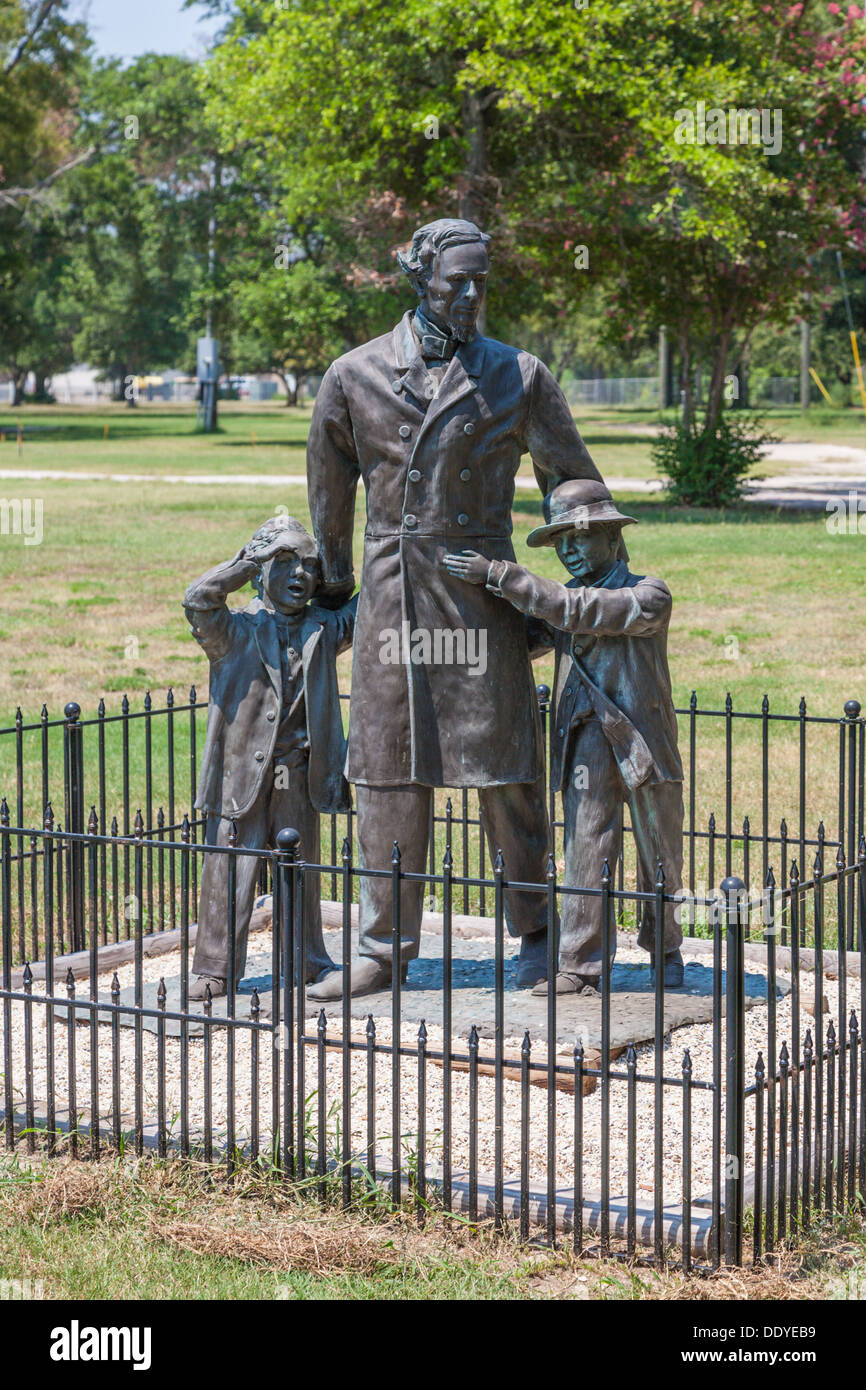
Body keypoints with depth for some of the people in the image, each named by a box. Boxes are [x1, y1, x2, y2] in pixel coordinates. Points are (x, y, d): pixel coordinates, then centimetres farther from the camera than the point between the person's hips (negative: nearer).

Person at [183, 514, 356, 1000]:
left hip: (299, 778, 3)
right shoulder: (236, 630, -1)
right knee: (229, 873, -1)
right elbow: (199, 600, -17)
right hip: (241, 775, -3)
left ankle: (309, 962, 24)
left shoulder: (325, 629, 11)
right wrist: (250, 561, -14)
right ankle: (215, 967, 7)